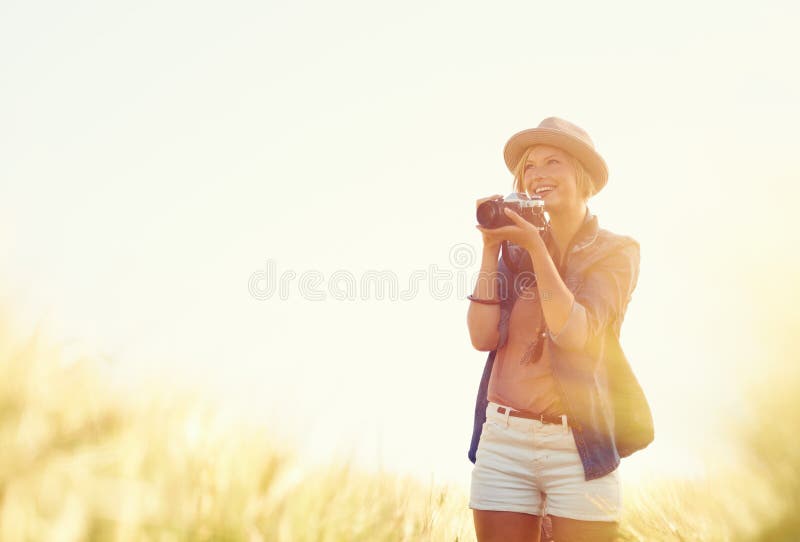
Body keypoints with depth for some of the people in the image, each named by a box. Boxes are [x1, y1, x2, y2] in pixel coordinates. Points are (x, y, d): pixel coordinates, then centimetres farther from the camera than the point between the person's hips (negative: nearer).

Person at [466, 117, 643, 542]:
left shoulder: (616, 250, -1)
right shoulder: (516, 249, 8)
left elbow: (575, 332, -15)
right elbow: (482, 337, -3)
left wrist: (537, 248, -15)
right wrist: (491, 248, -5)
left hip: (578, 445, -2)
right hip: (503, 442, 3)